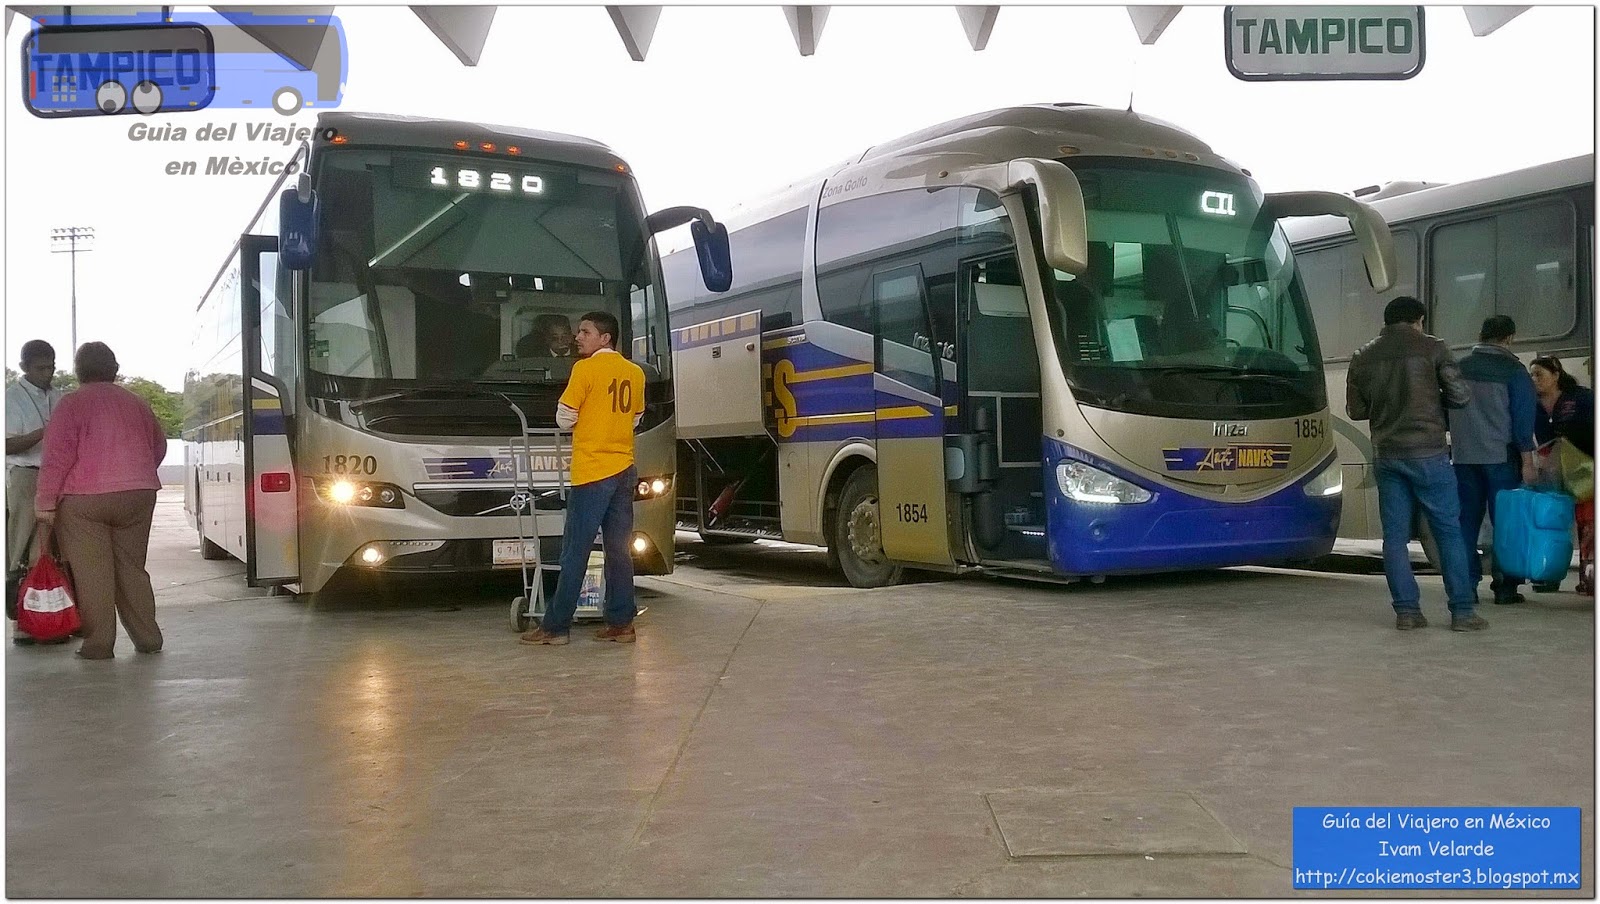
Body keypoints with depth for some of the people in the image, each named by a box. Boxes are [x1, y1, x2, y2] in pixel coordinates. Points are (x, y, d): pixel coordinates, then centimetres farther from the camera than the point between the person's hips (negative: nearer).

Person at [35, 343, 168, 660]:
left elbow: (57, 457, -10)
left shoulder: (72, 404, -4)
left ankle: (98, 643, 0)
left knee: (91, 573, 0)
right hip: (139, 498, 5)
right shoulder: (136, 404, 12)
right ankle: (147, 637, 12)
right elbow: (159, 446, 20)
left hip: (84, 502, -5)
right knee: (132, 568, 12)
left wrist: (45, 502, -6)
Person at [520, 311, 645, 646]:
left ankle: (555, 626, 2)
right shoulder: (635, 373, 10)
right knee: (619, 549, 9)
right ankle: (621, 623, 9)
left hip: (593, 471, -6)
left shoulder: (586, 368, -8)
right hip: (624, 470, 6)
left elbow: (564, 419, -4)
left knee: (575, 552, -3)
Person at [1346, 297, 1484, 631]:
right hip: (1427, 452, -3)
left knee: (1395, 534, 6)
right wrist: (1433, 399, 14)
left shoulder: (1363, 356, 8)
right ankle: (1463, 611, 3)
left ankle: (1406, 611, 4)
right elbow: (1460, 395, -4)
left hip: (1386, 454, 3)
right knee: (1448, 530, 3)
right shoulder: (1432, 348, -2)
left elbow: (1355, 409, 11)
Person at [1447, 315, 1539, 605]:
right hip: (1501, 457, -3)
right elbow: (1523, 419, -9)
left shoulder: (1460, 367, 5)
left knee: (1467, 520, 7)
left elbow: (1449, 412, 14)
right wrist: (1527, 462, -6)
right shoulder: (1513, 370, -7)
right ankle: (1505, 586, 3)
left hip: (1463, 458, 4)